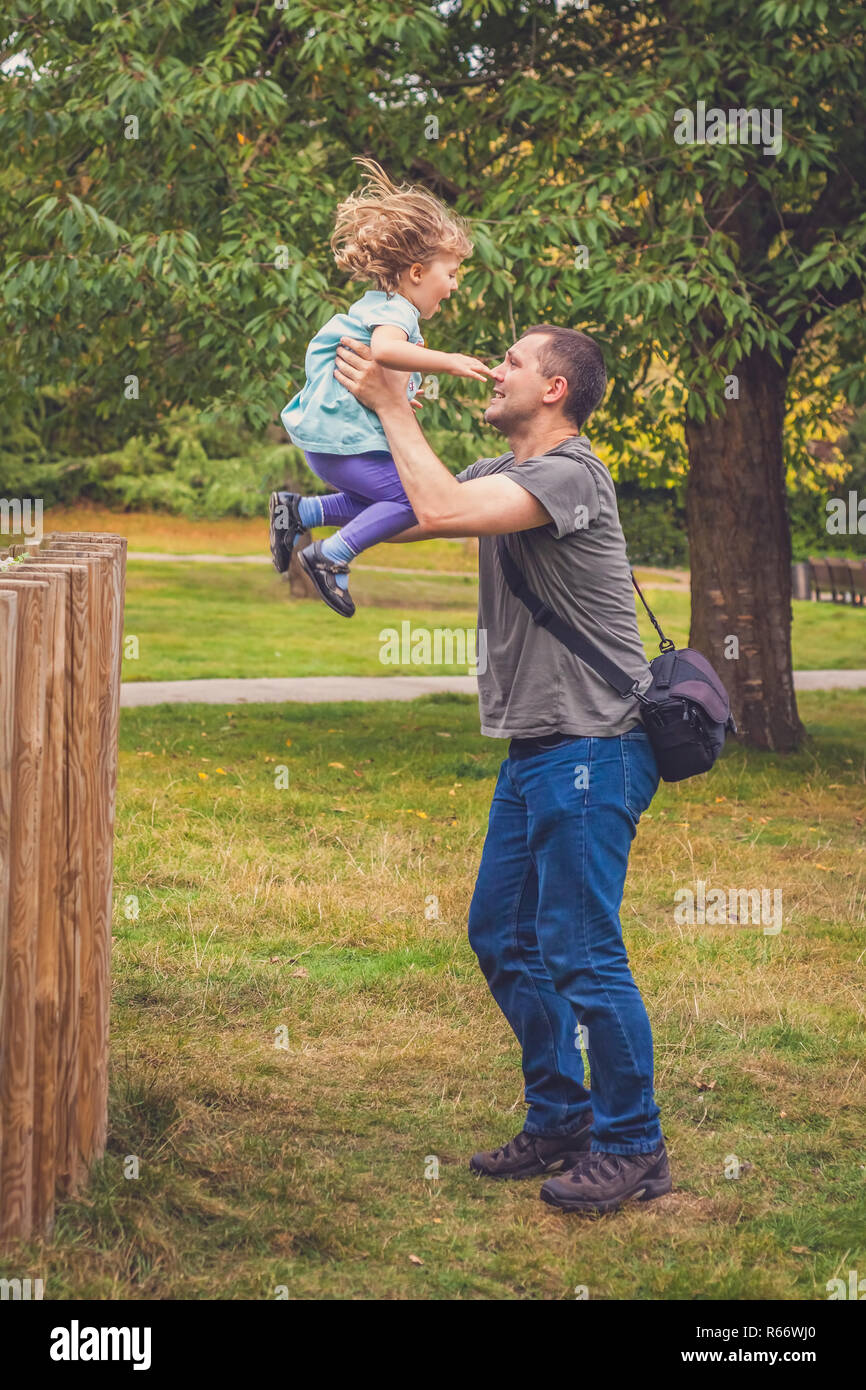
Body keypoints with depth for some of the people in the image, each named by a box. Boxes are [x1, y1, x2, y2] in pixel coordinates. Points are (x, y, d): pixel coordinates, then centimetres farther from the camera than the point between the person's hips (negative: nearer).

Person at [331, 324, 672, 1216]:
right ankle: (561, 1119, 27)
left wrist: (394, 408, -17)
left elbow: (441, 512, -28)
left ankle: (633, 1149, 5)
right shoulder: (505, 472, 15)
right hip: (534, 750, 10)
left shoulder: (569, 474, -16)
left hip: (592, 750, -10)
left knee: (582, 952, -7)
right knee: (503, 938, 15)